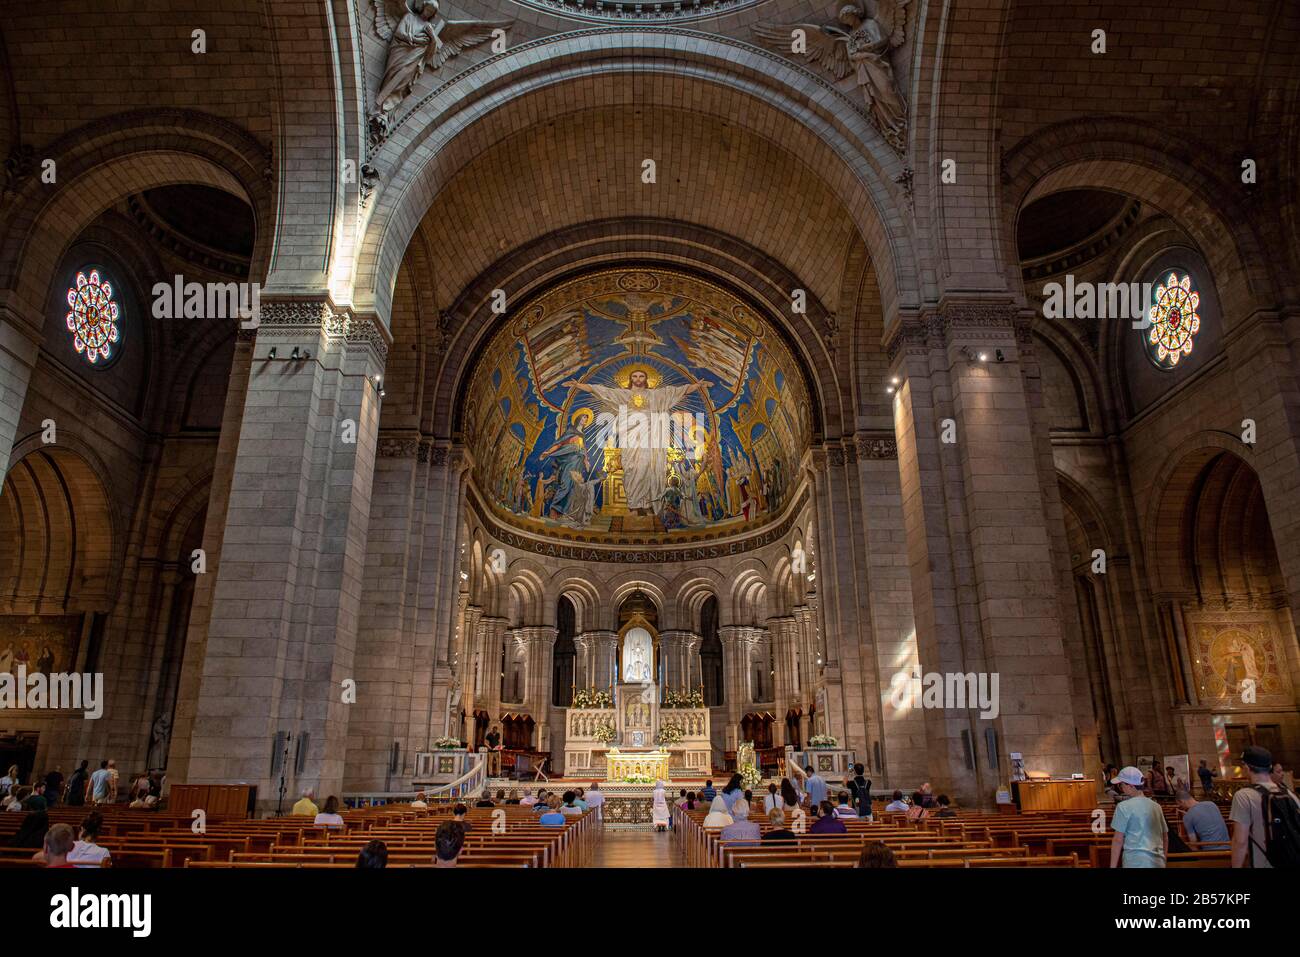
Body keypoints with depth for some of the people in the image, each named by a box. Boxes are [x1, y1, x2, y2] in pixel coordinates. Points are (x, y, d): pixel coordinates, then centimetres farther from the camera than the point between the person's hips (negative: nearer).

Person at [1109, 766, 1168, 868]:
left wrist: (1113, 866, -4)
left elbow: (1118, 840, -10)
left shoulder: (1124, 806, -11)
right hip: (1158, 862, 7)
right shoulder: (1156, 806, 10)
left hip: (1136, 863, -7)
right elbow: (1165, 837, 17)